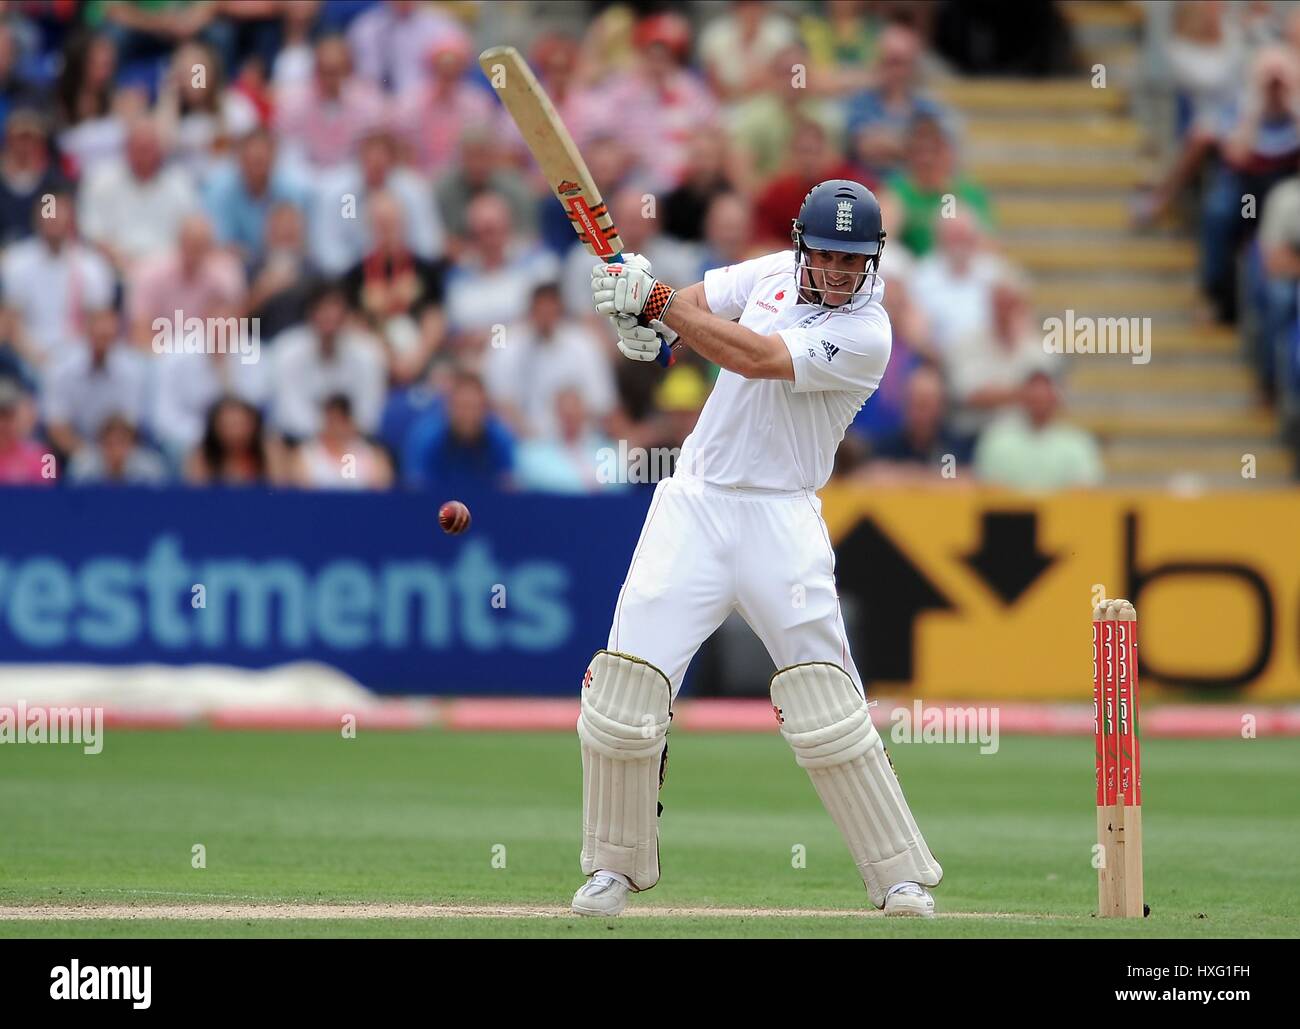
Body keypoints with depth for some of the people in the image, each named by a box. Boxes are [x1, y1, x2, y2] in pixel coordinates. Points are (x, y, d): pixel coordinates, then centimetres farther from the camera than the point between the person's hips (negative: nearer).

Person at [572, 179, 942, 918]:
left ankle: (901, 875, 0)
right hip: (695, 501, 4)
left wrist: (656, 300, -20)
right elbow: (697, 306, 8)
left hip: (780, 518, -4)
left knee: (827, 707, -10)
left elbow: (754, 359, -22)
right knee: (627, 682, -4)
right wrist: (643, 319, -16)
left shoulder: (865, 337, -13)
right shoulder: (773, 274, 7)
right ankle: (617, 865, 12)